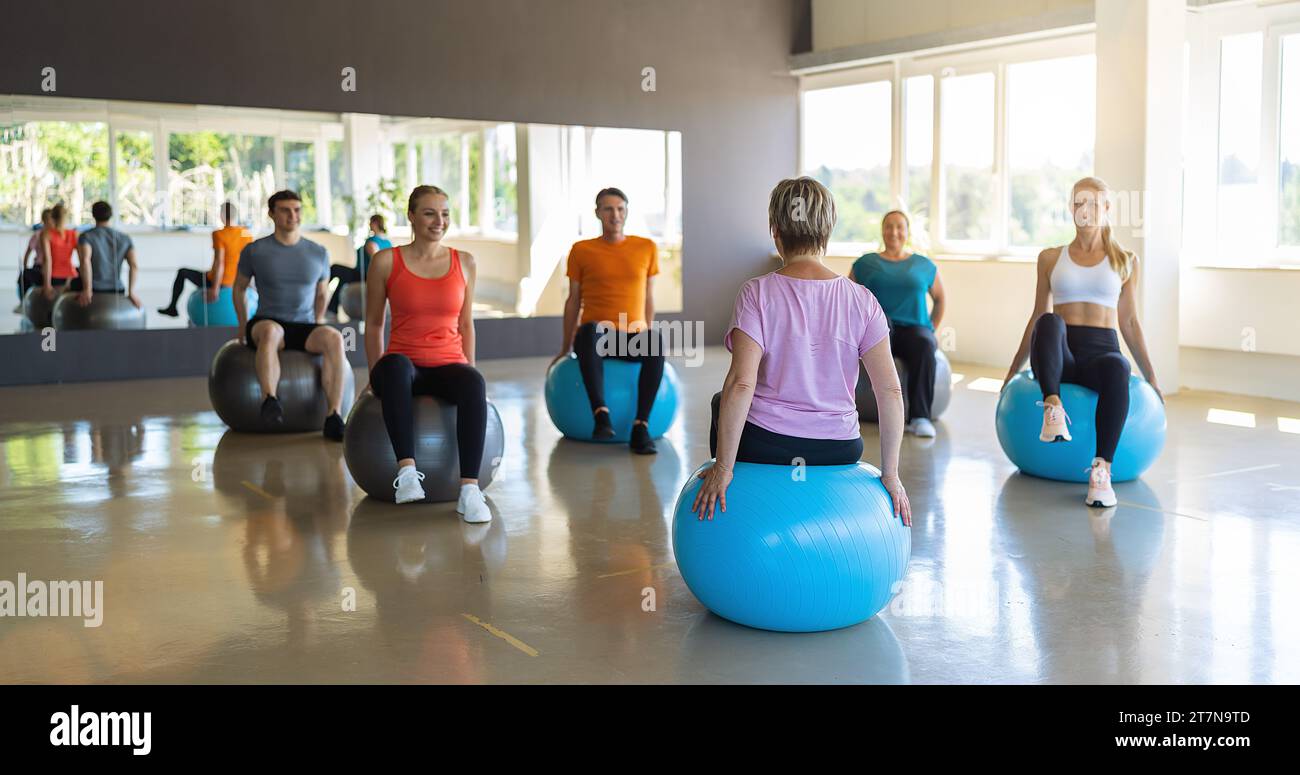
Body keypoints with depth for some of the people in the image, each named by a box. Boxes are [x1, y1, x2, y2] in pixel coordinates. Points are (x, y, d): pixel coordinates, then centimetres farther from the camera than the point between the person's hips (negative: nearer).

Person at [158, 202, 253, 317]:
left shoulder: (219, 235, -22)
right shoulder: (248, 234, -4)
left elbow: (219, 263, -26)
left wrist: (215, 289, -23)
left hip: (218, 282, -6)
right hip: (235, 281, 6)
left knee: (182, 272, 20)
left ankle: (172, 308, 35)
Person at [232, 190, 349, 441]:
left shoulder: (318, 253, 8)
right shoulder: (254, 250, 2)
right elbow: (239, 288, 17)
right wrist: (244, 327, 12)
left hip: (305, 328, 2)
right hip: (268, 323, -2)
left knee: (334, 338, -33)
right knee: (270, 331, -41)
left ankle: (333, 418, -38)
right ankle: (269, 400, -51)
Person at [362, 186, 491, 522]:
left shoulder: (465, 262, 8)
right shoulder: (386, 261, 1)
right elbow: (374, 324, 8)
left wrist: (469, 369, 8)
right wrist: (376, 374, 5)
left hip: (449, 365, 2)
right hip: (405, 365, -1)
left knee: (473, 383, -35)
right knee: (395, 366, -39)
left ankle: (469, 488, -41)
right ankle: (407, 469, -44)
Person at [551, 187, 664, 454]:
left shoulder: (647, 248, 9)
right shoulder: (581, 250, 5)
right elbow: (574, 300, 12)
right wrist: (565, 348, 15)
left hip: (633, 337, 1)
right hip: (596, 335, -1)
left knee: (656, 342, -36)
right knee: (589, 331, -39)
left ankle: (641, 427, -38)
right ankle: (601, 415, -47)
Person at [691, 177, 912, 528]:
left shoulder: (757, 293, -13)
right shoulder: (861, 299, -5)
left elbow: (741, 384, -21)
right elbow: (890, 390, -9)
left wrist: (723, 467, -15)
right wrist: (890, 474, -2)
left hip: (765, 446, -3)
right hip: (839, 451, 3)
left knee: (721, 402, 32)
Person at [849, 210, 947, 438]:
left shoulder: (924, 265, 16)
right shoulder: (865, 263, 13)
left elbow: (940, 299, 26)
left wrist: (931, 329, 16)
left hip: (914, 329, 1)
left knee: (924, 346, -37)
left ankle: (920, 417, -40)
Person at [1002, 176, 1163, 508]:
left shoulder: (1126, 261, 15)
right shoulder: (1051, 258, 16)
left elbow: (1129, 321, 18)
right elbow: (1037, 317, 20)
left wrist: (1151, 378, 16)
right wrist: (1013, 369, 19)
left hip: (1102, 349, 0)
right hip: (1059, 355, 1)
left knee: (1116, 368, -40)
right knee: (1050, 322, -37)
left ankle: (1101, 470, -47)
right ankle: (1053, 408, -52)